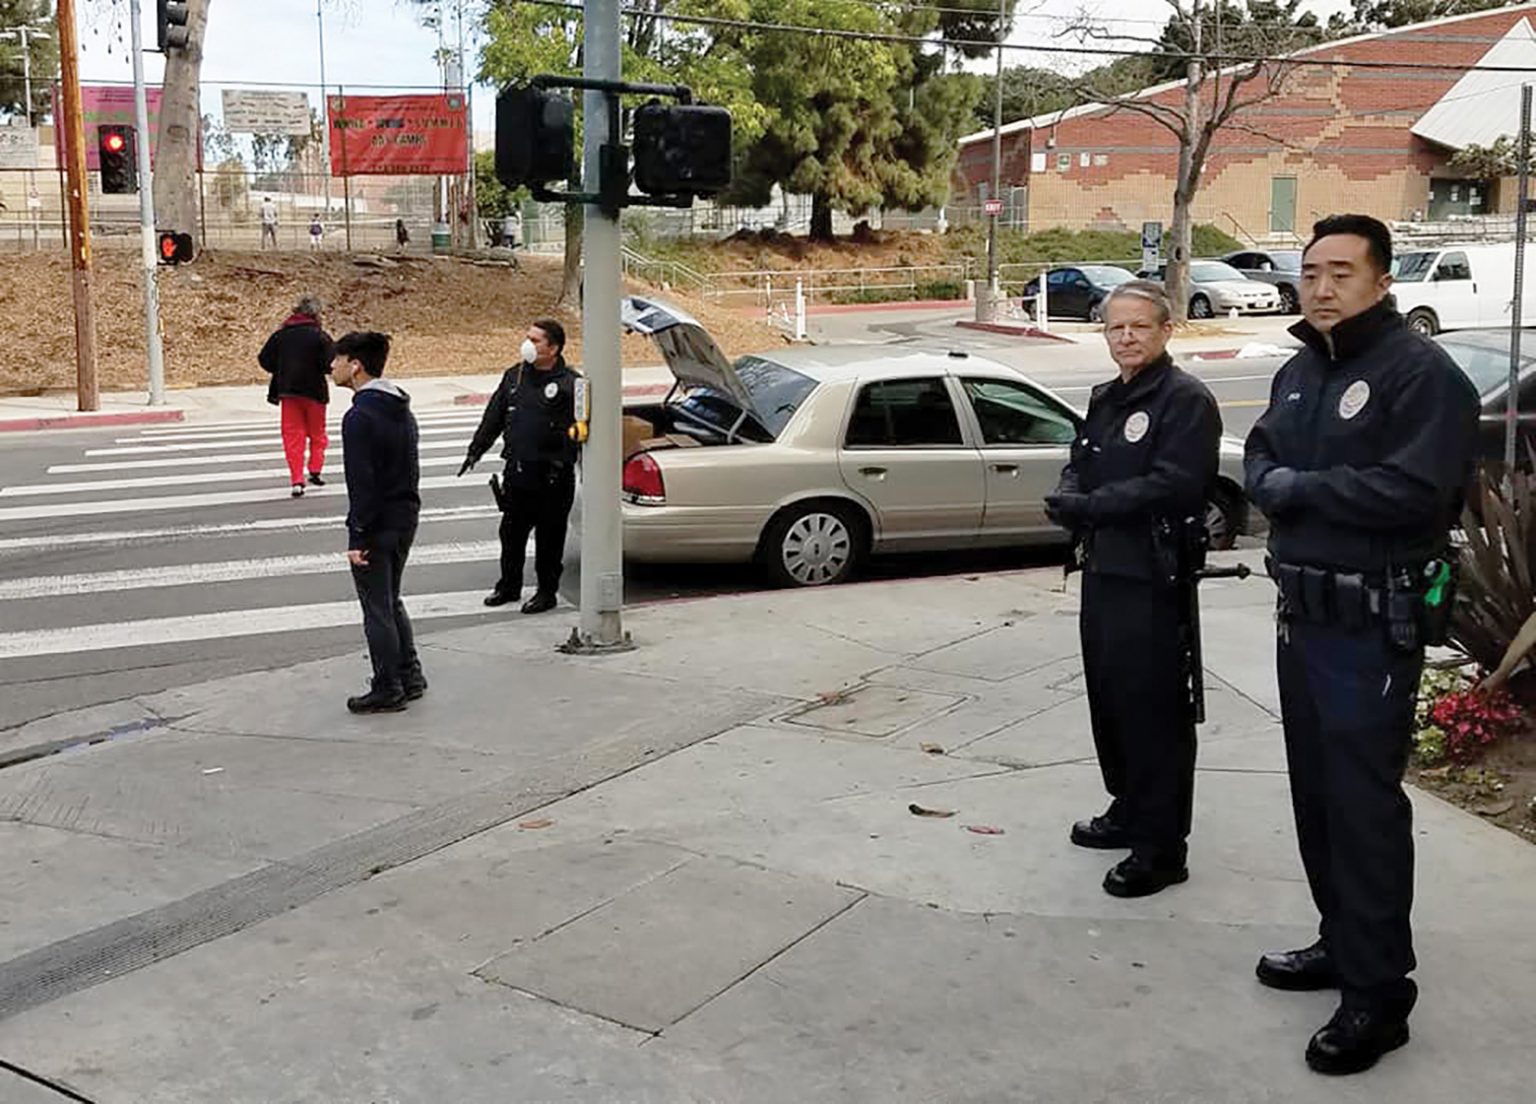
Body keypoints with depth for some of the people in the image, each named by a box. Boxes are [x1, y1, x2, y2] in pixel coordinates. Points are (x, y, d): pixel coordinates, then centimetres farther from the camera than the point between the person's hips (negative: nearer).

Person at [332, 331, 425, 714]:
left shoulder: (360, 417, -19)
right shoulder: (403, 410, 10)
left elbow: (361, 482, -21)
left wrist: (357, 537, -19)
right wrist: (407, 514, 20)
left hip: (377, 525, -9)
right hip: (405, 519, 9)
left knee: (377, 609, 2)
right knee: (391, 602, 20)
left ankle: (388, 690, 9)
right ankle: (410, 677, 25)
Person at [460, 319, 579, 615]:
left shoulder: (569, 384, -8)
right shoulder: (515, 377, 10)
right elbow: (493, 417, 17)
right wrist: (476, 451, 15)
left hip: (552, 477, -6)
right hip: (517, 472, 6)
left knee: (549, 536, 5)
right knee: (511, 532, 14)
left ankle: (547, 591, 18)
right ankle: (509, 585, 29)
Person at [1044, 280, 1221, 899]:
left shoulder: (1186, 399, -10)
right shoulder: (1106, 400, 18)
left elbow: (1171, 485, -21)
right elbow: (1078, 469, 19)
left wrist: (1085, 505, -18)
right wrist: (1068, 499, -5)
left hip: (1152, 576, -9)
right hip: (1102, 568, 9)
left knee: (1153, 708, -5)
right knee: (1108, 697, 17)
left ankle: (1161, 847, 3)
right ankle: (1128, 809, 33)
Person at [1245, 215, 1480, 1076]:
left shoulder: (1422, 372, -15)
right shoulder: (1298, 373, 14)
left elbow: (1414, 490, -25)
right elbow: (1259, 458, 16)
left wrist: (1299, 488, -16)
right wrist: (1275, 481, -8)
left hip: (1374, 627, -9)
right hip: (1302, 613, 9)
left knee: (1364, 802, -5)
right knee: (1316, 791, 16)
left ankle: (1379, 991, 6)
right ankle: (1342, 943, 32)